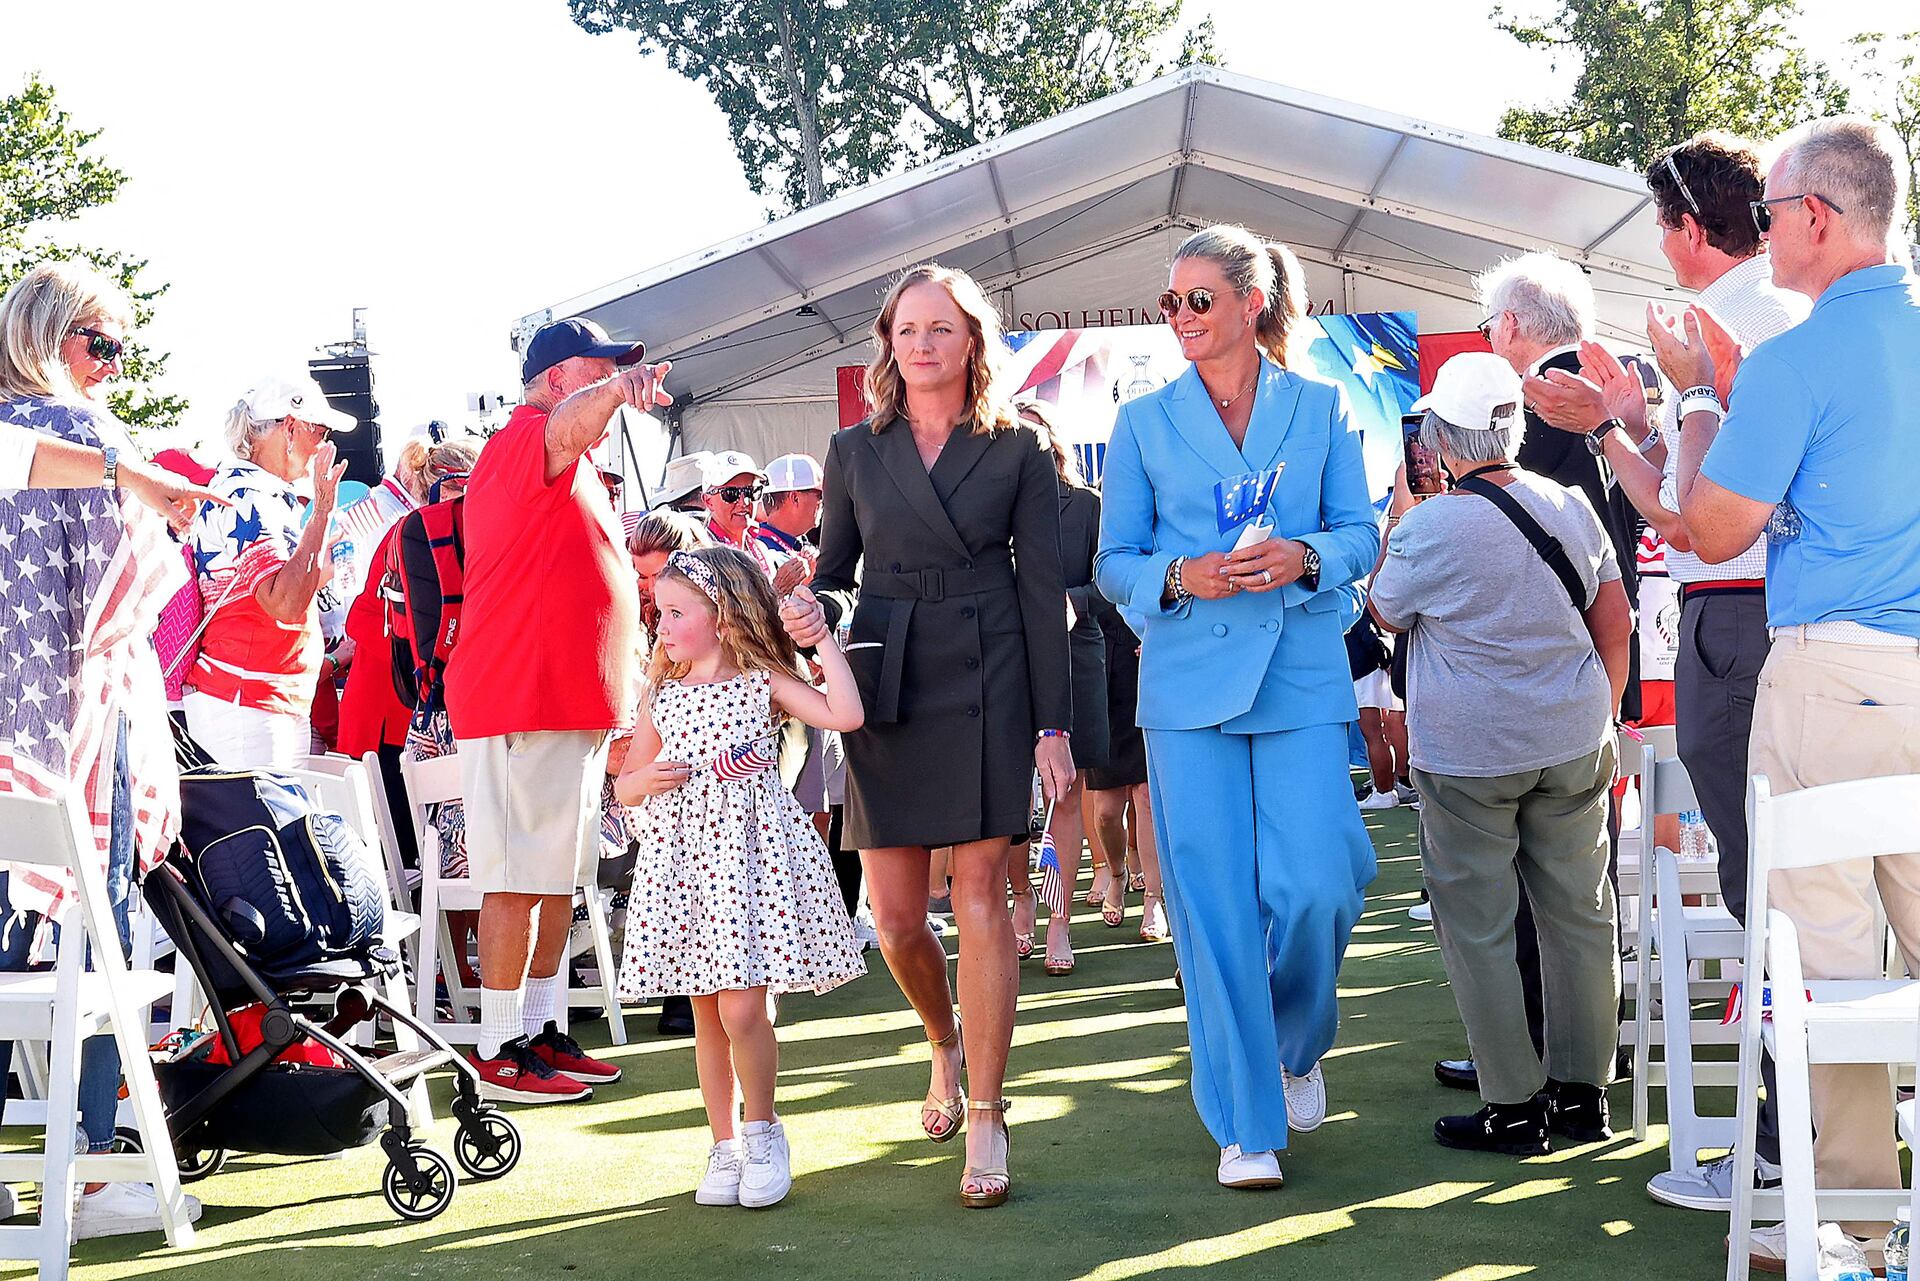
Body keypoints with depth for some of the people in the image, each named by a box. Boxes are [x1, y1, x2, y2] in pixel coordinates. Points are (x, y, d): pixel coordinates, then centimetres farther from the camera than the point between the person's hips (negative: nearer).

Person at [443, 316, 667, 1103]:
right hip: (524, 702, -10)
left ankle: (541, 1032, 19)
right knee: (519, 878, -8)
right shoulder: (524, 442, -8)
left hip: (573, 703, 10)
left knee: (558, 878, 13)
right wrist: (617, 387, -55)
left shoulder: (570, 470, 24)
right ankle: (500, 1053, -5)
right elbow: (570, 425, -34)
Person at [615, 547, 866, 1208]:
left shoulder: (763, 683, -1)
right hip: (681, 854, 4)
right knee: (706, 1016, 7)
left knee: (742, 1009, -11)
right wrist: (647, 781, -6)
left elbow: (845, 715, -13)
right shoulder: (662, 696, 10)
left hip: (749, 850, -4)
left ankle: (762, 1129, 12)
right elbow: (624, 785, 16)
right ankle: (724, 1146, 19)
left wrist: (824, 641, -9)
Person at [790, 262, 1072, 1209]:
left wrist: (1052, 721, -4)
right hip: (886, 687, 2)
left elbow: (1043, 588, 1)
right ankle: (946, 1044, 33)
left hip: (987, 686, -2)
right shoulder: (855, 453, 9)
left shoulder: (1016, 451, 4)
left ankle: (985, 1118, 1)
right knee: (894, 913, 3)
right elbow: (833, 572, 13)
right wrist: (817, 613, -12)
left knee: (981, 893, -5)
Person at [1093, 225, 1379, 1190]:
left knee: (1315, 885, -9)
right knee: (1215, 906, -2)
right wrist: (1180, 577, -12)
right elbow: (1114, 562, 8)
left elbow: (1361, 531, 7)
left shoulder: (1320, 408, 8)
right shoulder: (1144, 422, 9)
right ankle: (1246, 1127, 7)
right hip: (1188, 679, 0)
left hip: (1303, 673, 0)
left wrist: (1305, 556, -14)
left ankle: (1297, 1045, 24)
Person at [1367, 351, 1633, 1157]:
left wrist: (1397, 516, 12)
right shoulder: (1571, 506, 1)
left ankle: (1514, 1106, 6)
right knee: (1579, 915, 11)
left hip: (1467, 755, -5)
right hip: (1574, 745, 5)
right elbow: (1616, 619, 9)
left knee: (1478, 928, 4)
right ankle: (1582, 1092, 19)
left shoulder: (1432, 526, -15)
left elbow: (1387, 613, 3)